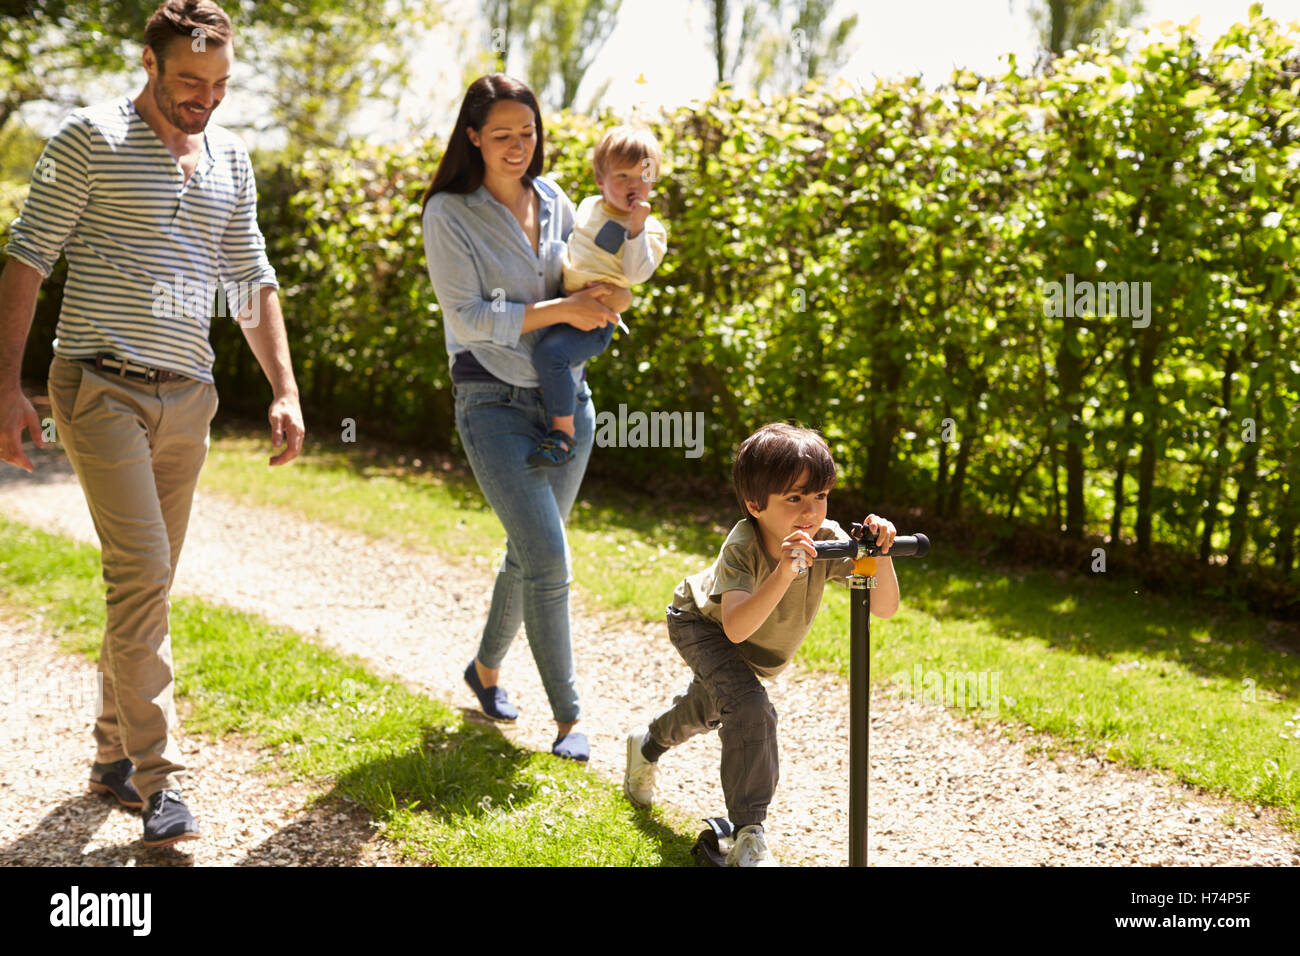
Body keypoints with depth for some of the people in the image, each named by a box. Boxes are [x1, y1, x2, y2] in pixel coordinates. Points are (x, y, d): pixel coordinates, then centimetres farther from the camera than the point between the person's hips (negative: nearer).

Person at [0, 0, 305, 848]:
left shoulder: (230, 160, 13)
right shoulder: (91, 141, -4)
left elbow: (251, 280, 17)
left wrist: (285, 389, 8)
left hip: (189, 396, 6)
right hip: (103, 386, -6)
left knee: (150, 581, 10)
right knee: (142, 573, -14)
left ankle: (114, 755, 23)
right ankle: (157, 778, -7)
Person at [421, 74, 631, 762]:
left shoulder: (554, 202, 9)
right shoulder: (448, 214, -6)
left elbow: (591, 279, 18)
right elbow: (468, 318, -14)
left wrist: (607, 299, -6)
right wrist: (560, 309, -19)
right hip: (494, 401, -5)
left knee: (530, 550, 15)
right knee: (549, 559, -13)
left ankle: (486, 666, 39)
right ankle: (566, 717, -1)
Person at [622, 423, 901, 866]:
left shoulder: (827, 539, -33)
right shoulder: (742, 547, -43)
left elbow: (884, 607, -39)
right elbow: (735, 627, -57)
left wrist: (879, 556, -57)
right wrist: (783, 574, -69)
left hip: (763, 646, 6)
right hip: (701, 623, -6)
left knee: (708, 709, 30)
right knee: (749, 708, -30)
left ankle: (648, 746, 63)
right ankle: (748, 837, -18)